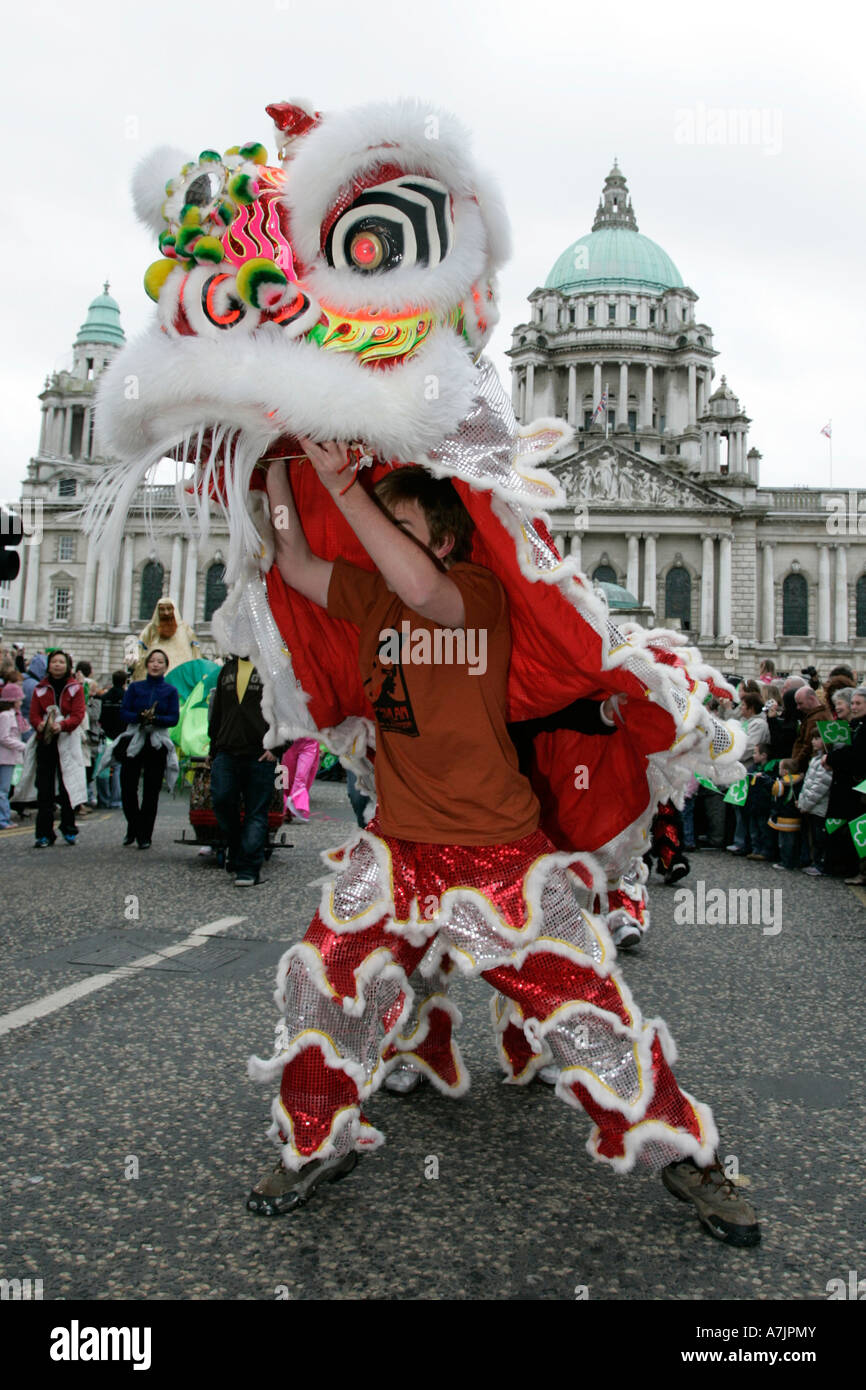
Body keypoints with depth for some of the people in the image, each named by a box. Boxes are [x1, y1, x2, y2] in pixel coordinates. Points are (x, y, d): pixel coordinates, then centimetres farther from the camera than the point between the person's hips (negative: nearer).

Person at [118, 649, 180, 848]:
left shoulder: (170, 691, 6)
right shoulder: (134, 687, 8)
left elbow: (174, 718, -3)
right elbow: (123, 713, 1)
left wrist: (155, 719, -21)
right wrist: (140, 717, -19)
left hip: (157, 744, -1)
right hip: (134, 742, 1)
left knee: (151, 792, 0)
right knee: (127, 788, -2)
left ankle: (144, 836, 9)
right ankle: (133, 827, 21)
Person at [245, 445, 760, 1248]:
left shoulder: (482, 593, -12)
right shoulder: (370, 594, 6)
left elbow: (422, 589, -32)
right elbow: (294, 564, 7)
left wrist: (339, 481, -32)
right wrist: (276, 463, 2)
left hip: (498, 850, -4)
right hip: (397, 847, 5)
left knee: (578, 1001, 1)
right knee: (324, 982, 0)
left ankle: (683, 1154, 23)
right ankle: (320, 1145, 26)